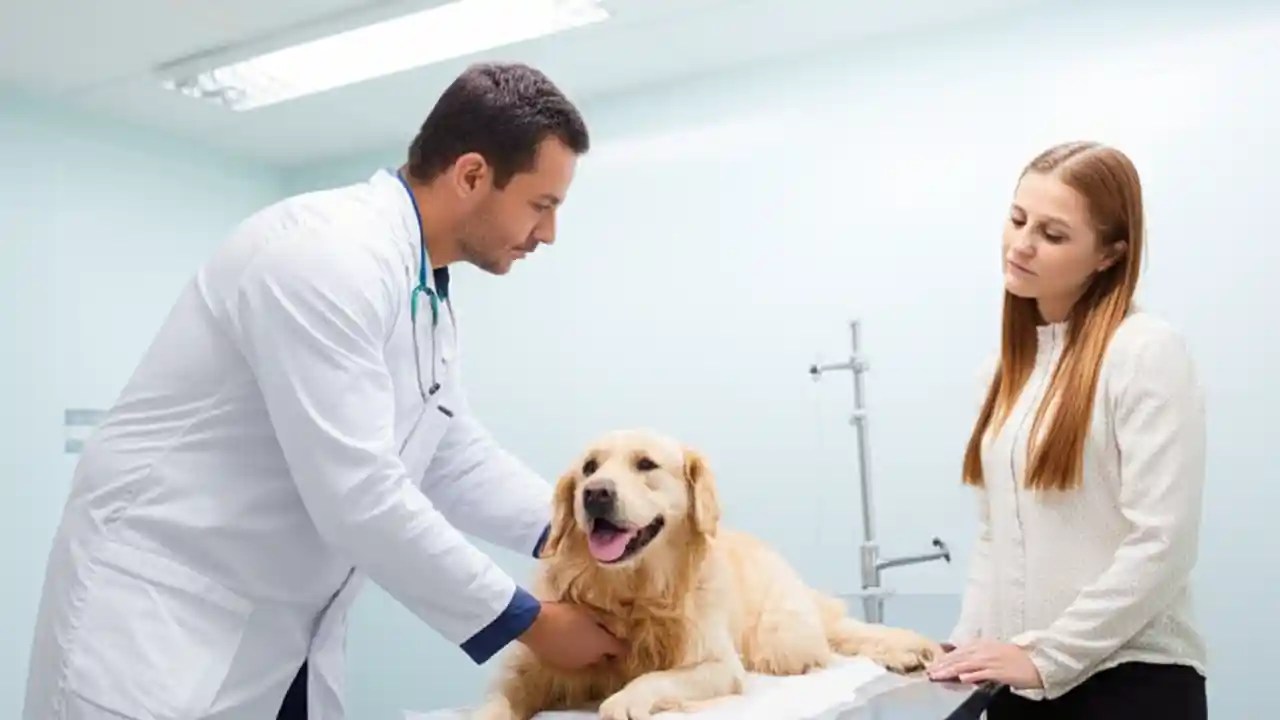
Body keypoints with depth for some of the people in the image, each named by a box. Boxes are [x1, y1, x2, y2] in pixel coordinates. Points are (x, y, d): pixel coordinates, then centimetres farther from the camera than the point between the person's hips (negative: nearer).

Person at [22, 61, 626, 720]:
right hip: (161, 611, -8)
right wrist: (529, 622, -18)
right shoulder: (328, 252, -23)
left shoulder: (426, 290, 6)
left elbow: (454, 457, 12)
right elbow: (356, 493, -28)